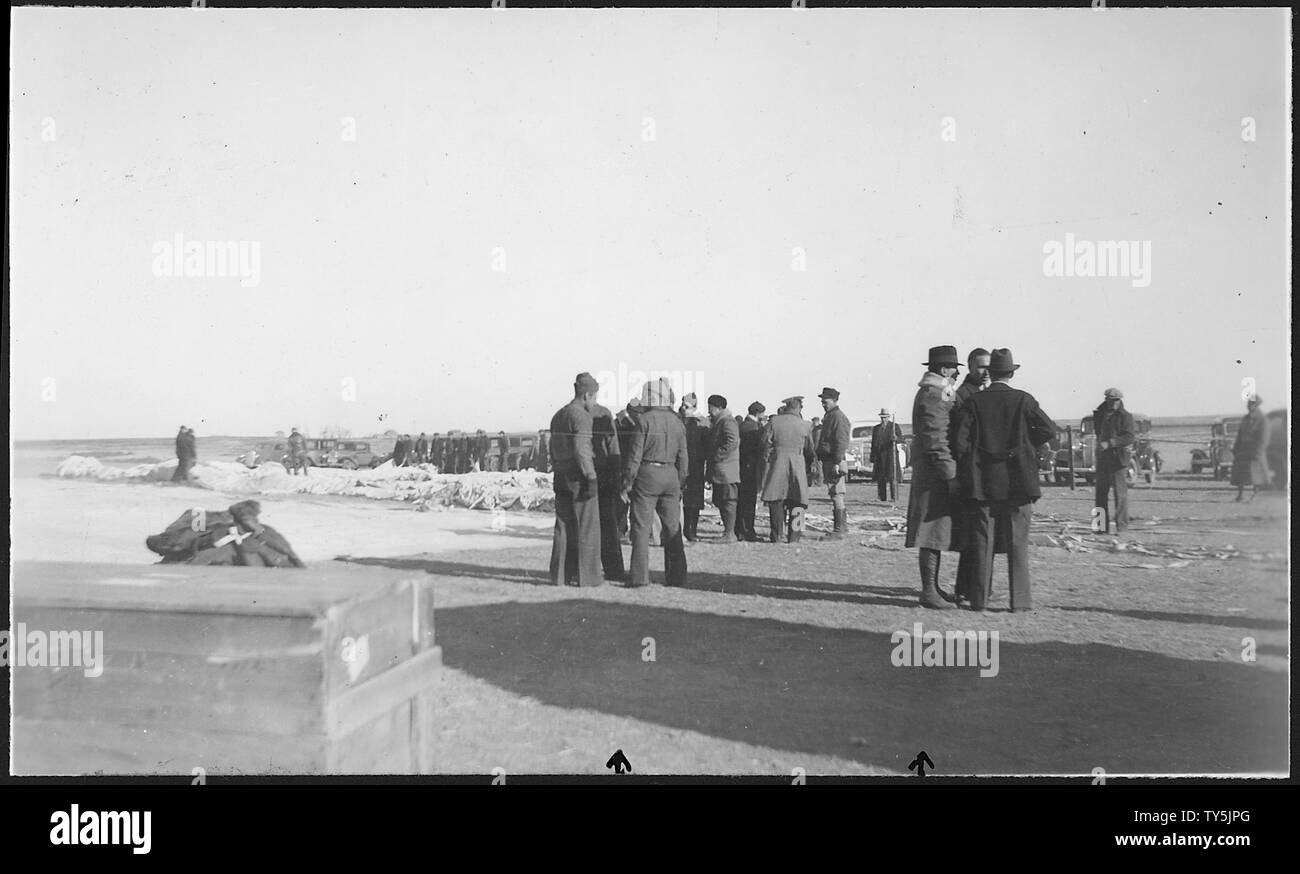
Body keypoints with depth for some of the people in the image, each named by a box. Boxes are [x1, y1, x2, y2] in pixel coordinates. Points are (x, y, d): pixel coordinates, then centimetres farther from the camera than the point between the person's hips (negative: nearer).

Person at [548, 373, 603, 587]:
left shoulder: (558, 415, 16)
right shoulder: (582, 416, -12)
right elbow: (581, 450, -20)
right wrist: (591, 478, -19)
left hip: (561, 477, 8)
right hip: (579, 478, -8)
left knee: (564, 527, 10)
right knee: (587, 528, -2)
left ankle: (560, 575, 11)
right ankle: (587, 575, 0)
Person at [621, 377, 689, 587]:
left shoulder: (644, 420, -9)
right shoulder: (677, 422, 7)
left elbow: (635, 454, -10)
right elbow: (683, 457, 10)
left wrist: (627, 483, -4)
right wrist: (680, 484, 18)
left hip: (647, 475, -5)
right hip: (671, 475, 5)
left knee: (641, 528, 0)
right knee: (673, 528, 11)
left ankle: (640, 576, -2)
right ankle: (677, 576, 13)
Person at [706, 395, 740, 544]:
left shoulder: (728, 422, -12)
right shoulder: (718, 422, 20)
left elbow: (732, 442, -23)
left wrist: (717, 456, -20)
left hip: (726, 470, -10)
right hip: (719, 471, 10)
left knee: (728, 501, -7)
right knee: (720, 502, 12)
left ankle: (730, 534, -5)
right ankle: (728, 532, 17)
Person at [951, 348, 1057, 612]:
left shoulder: (973, 402, -2)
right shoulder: (1023, 400, -3)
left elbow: (960, 441, -8)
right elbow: (1049, 429, -5)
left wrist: (967, 472, 5)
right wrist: (1025, 445, 9)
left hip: (983, 481, 1)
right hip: (1018, 481, -1)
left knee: (982, 542, 7)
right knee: (1017, 541, 4)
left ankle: (979, 598, 10)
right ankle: (1020, 601, 3)